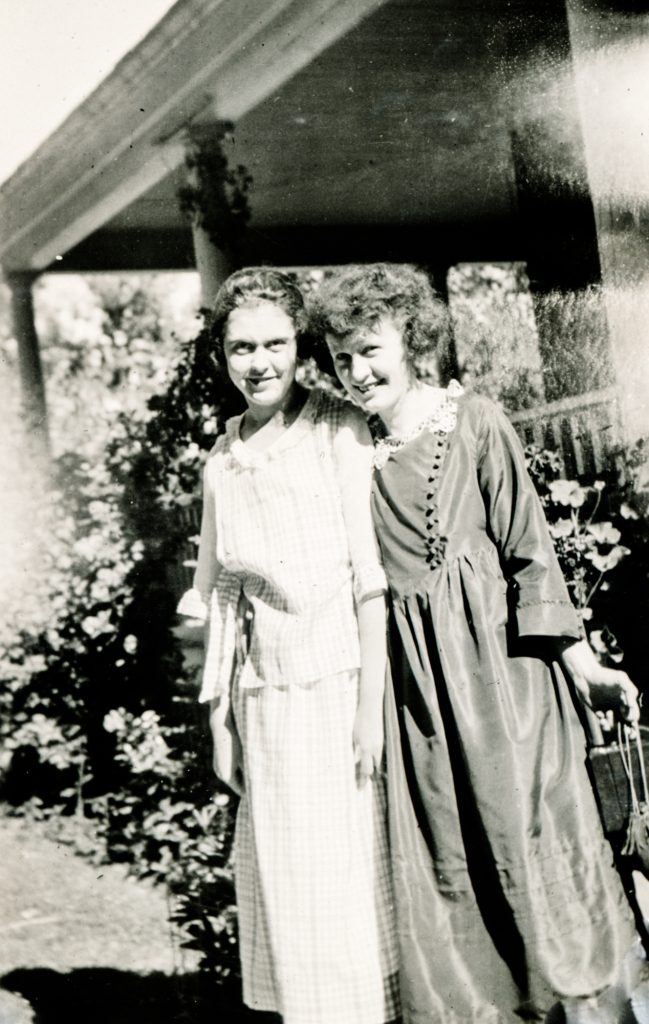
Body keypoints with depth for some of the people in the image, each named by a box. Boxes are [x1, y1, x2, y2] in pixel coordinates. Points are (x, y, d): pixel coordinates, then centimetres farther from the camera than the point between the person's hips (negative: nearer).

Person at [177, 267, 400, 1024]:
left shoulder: (339, 431, -5)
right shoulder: (223, 458, 11)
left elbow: (372, 570, -8)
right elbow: (220, 597, 13)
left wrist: (372, 699, -12)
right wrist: (219, 714, 11)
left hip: (337, 681, -5)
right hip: (265, 693, 5)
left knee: (353, 869, 1)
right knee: (282, 874, 9)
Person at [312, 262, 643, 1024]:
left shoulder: (475, 424, -5)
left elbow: (530, 552, -4)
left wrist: (582, 663, -6)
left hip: (498, 654, -3)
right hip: (413, 674, 3)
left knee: (528, 825, 1)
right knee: (440, 857, 8)